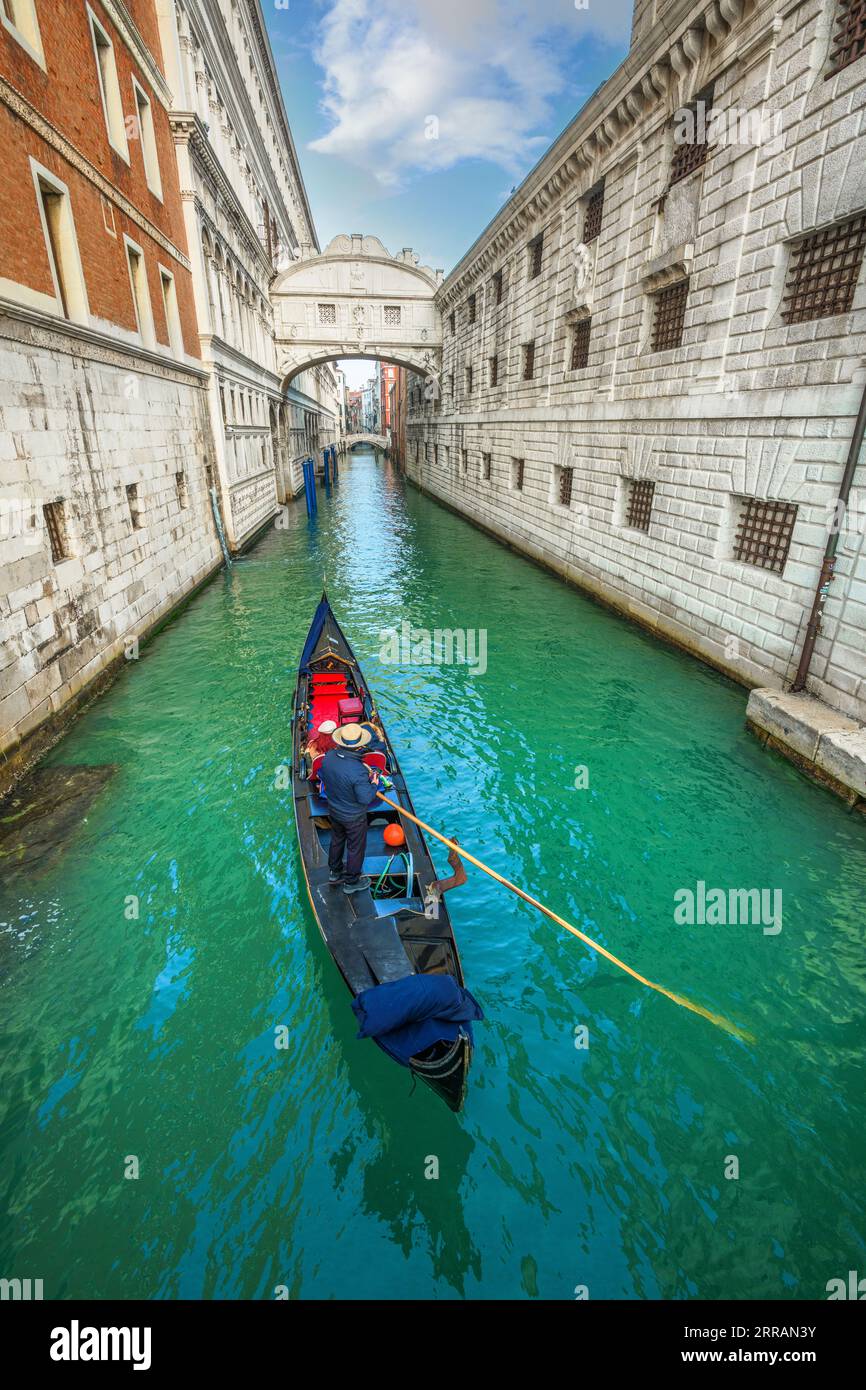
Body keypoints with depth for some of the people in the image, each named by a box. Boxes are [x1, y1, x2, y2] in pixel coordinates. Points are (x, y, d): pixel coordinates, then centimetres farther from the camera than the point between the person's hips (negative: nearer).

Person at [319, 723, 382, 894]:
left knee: (336, 840, 30)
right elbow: (366, 799, -30)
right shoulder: (358, 771, -39)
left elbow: (323, 777, 1)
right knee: (356, 848, 18)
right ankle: (351, 882, 38)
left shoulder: (329, 756, -18)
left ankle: (334, 872, 52)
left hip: (334, 811, 7)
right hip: (353, 818, -6)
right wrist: (374, 783, -13)